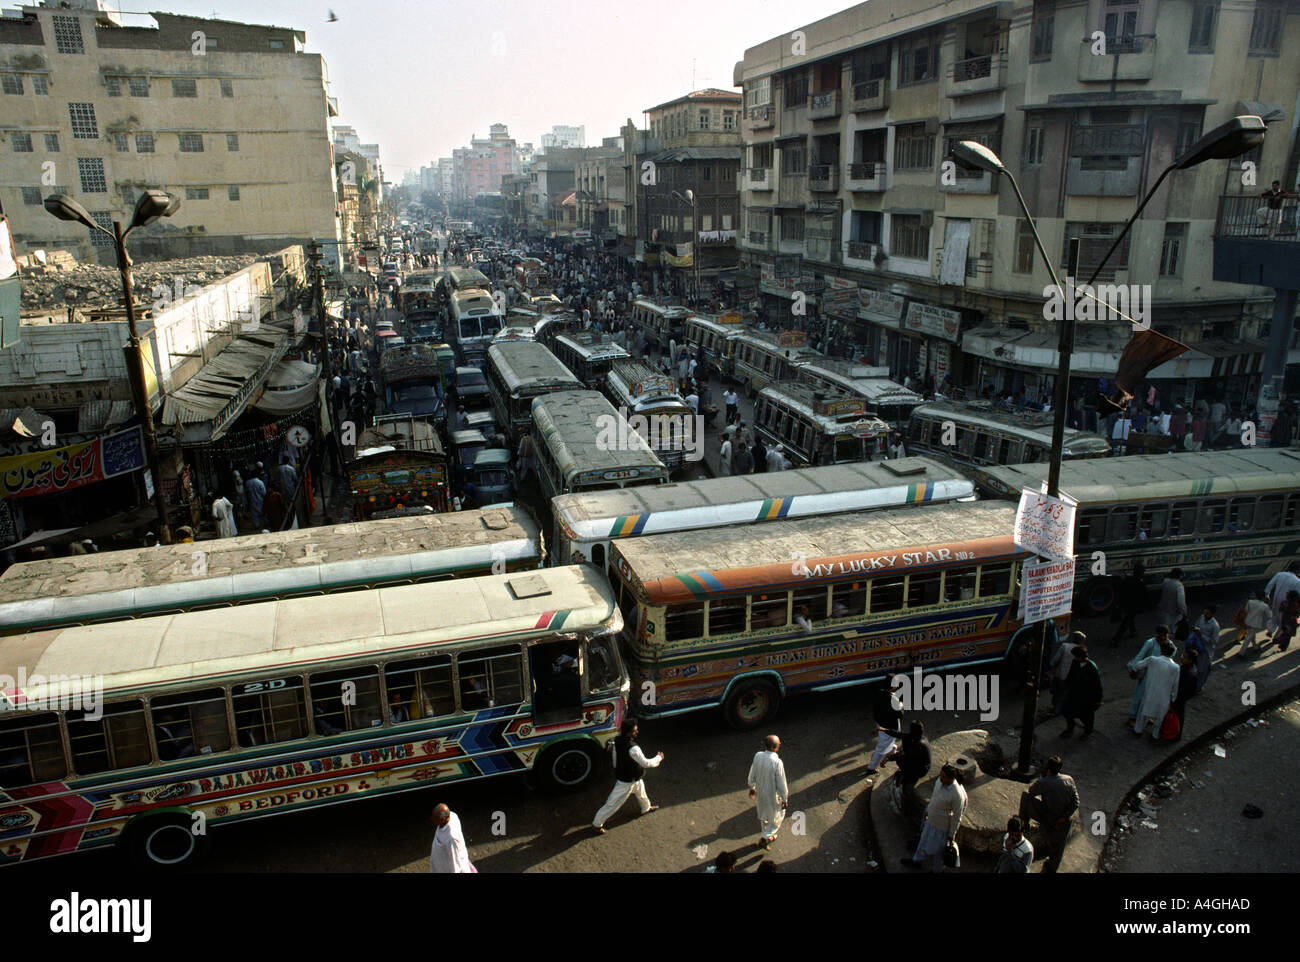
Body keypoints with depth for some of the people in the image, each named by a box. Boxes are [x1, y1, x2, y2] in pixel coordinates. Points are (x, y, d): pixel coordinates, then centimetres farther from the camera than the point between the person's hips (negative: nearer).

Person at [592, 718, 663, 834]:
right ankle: (597, 823, 21)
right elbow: (645, 763, -28)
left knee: (641, 793, 32)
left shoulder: (617, 741, -12)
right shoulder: (632, 748, -38)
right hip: (626, 782, -9)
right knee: (613, 803, 6)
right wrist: (659, 758, -13)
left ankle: (646, 809, 60)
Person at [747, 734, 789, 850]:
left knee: (763, 815, 28)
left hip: (760, 792, 5)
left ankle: (767, 837, 49)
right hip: (773, 796, -5)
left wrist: (752, 787, 16)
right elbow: (781, 784, -24)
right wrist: (785, 800, -8)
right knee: (777, 817, 23)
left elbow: (752, 775, -2)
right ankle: (764, 838, 26)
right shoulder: (777, 763, -34)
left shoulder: (758, 756, -18)